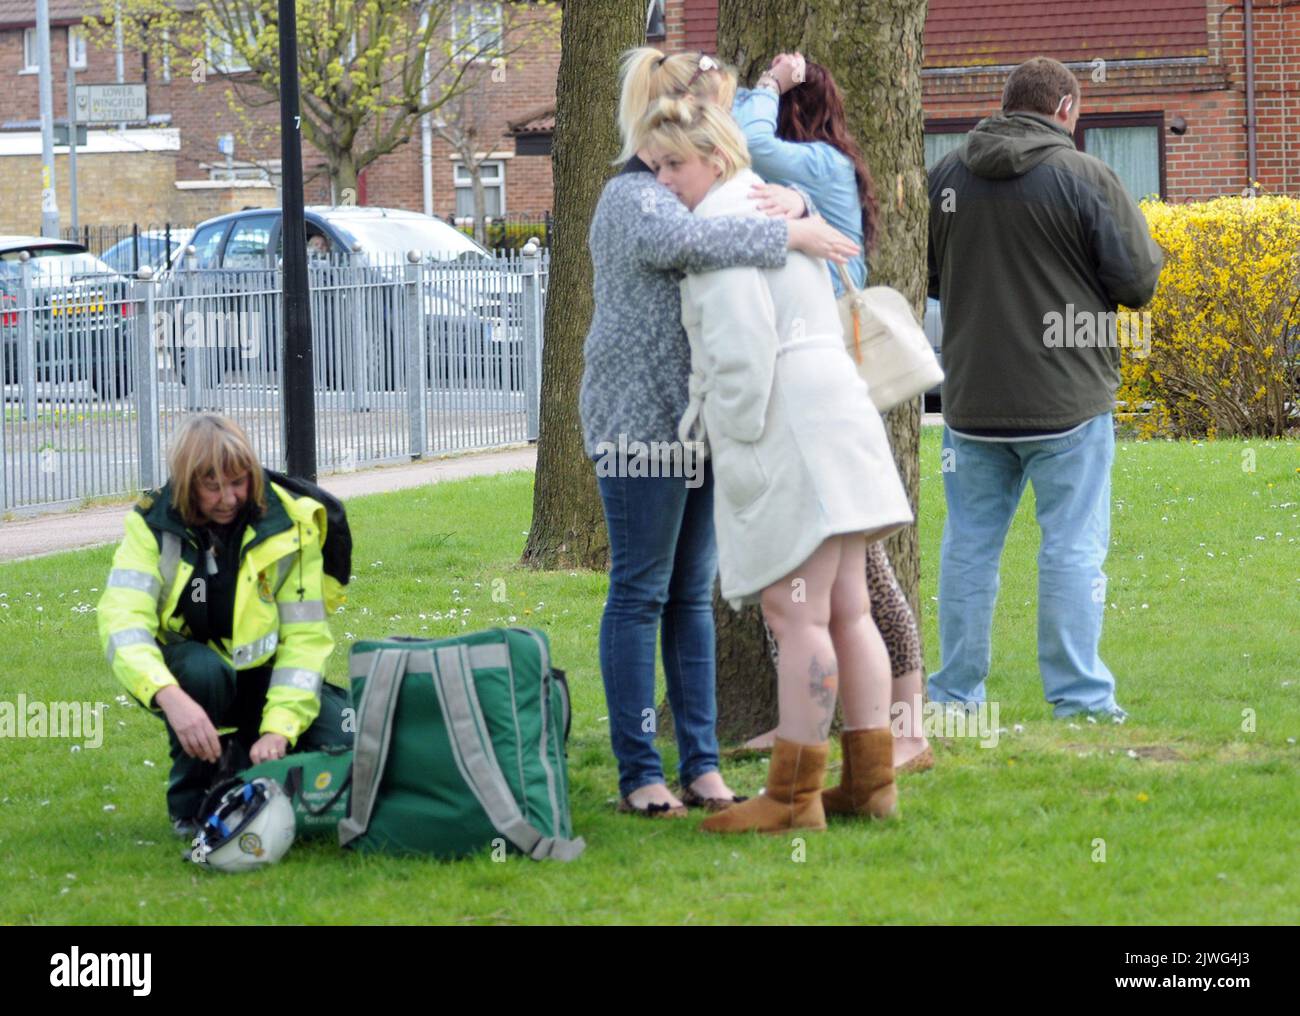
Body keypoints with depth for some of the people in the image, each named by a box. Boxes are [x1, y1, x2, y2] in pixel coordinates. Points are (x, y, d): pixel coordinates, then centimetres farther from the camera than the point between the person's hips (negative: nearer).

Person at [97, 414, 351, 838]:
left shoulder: (288, 525, -12)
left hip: (263, 673, 1)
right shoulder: (153, 526, -14)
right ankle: (190, 803, -12)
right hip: (185, 676, -1)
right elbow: (122, 621, -26)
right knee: (203, 669, -38)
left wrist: (279, 729, -28)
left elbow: (304, 637, -14)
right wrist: (170, 697, -45)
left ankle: (248, 756, 10)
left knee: (342, 746, -24)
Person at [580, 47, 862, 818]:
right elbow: (675, 240, -34)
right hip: (641, 422, -9)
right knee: (640, 593, -4)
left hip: (700, 424, 9)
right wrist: (786, 236, -32)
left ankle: (702, 765, 12)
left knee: (694, 594, 9)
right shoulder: (634, 198, -12)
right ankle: (640, 774, -1)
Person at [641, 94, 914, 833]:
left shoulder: (720, 225, -9)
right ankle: (873, 779, 13)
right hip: (836, 410, 10)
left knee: (796, 613, -9)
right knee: (846, 610, 11)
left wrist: (737, 442, -12)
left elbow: (742, 345, -18)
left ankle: (793, 794, -9)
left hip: (785, 432, -10)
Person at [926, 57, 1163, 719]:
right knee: (1074, 545, 2)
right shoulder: (1085, 178, -10)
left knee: (969, 542, 12)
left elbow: (926, 276, 14)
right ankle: (1078, 698, 3)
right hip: (1067, 397, -4)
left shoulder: (946, 176, 3)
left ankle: (954, 694, 16)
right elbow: (1138, 280, -8)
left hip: (972, 401, 4)